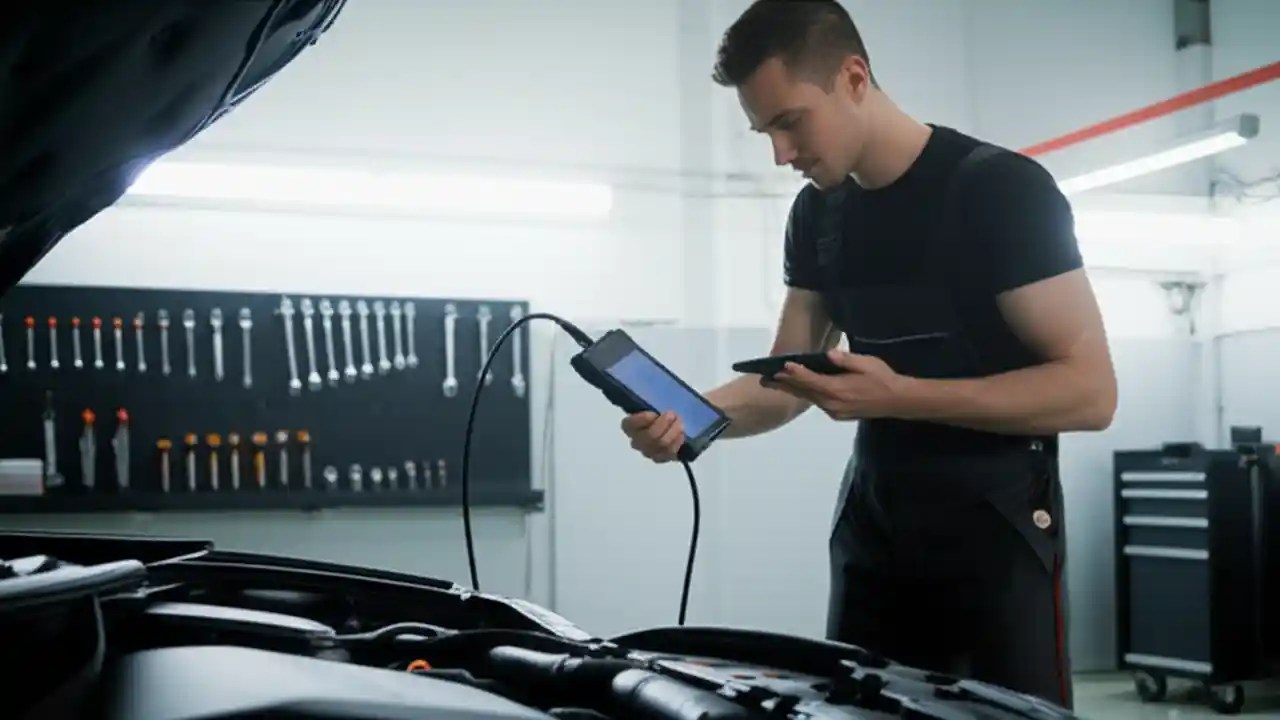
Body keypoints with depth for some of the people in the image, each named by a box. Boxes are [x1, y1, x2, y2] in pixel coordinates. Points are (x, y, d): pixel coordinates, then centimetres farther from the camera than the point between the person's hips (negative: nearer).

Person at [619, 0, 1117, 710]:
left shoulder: (1001, 188, -13)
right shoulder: (816, 213, 8)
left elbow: (1090, 391, -17)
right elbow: (785, 382, 10)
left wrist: (897, 395, -26)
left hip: (994, 531, -6)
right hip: (871, 530, 6)